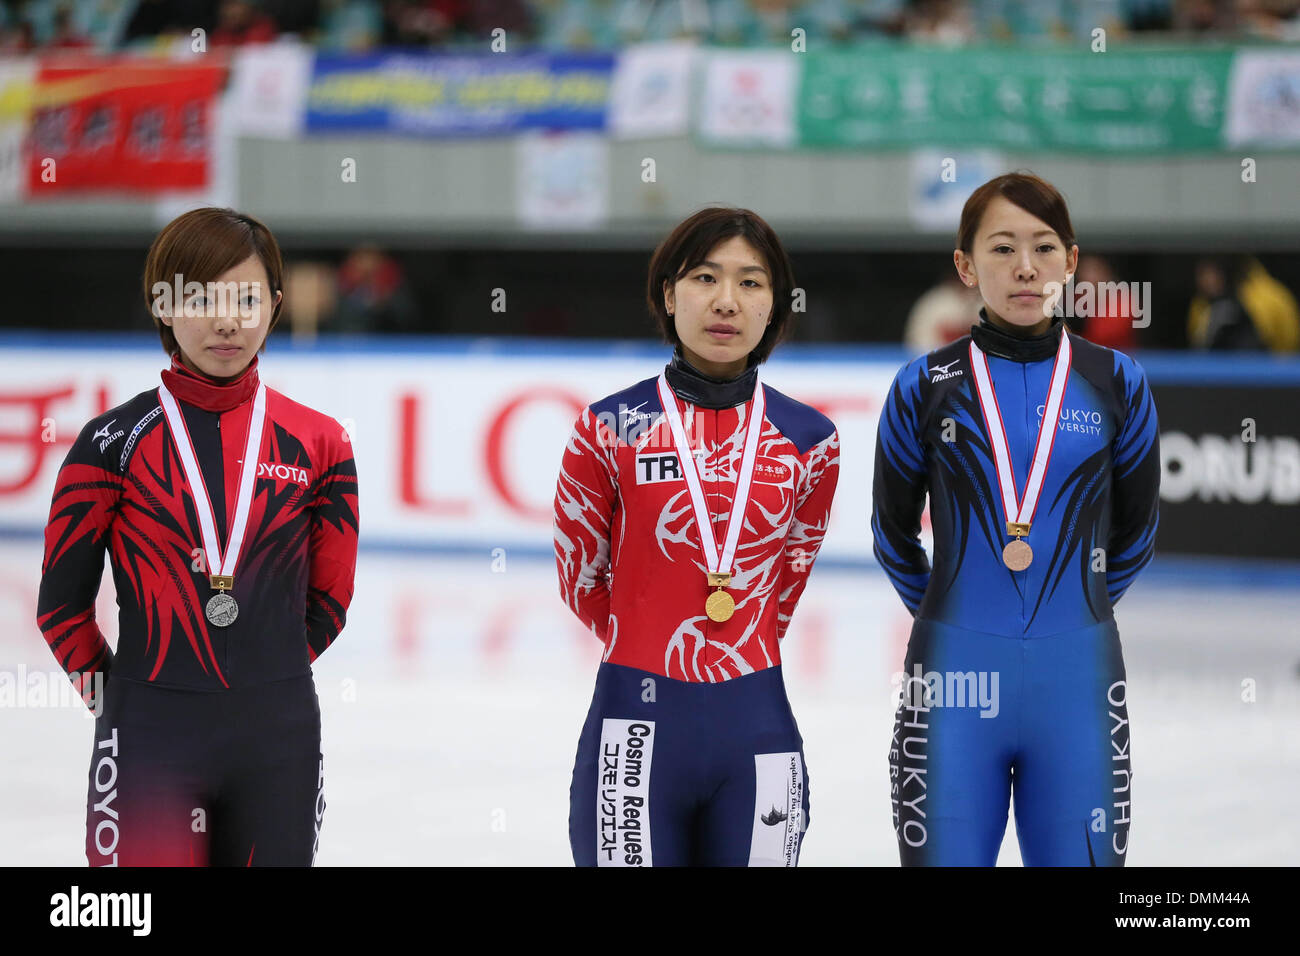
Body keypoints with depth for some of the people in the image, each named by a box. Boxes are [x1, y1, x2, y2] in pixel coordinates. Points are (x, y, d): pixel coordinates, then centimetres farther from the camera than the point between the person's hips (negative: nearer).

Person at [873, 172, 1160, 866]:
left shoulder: (1115, 383, 5)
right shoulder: (926, 386, 2)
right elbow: (893, 535, 15)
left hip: (1078, 678, 1)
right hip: (955, 677, -1)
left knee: (1078, 856, 2)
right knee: (948, 856, 1)